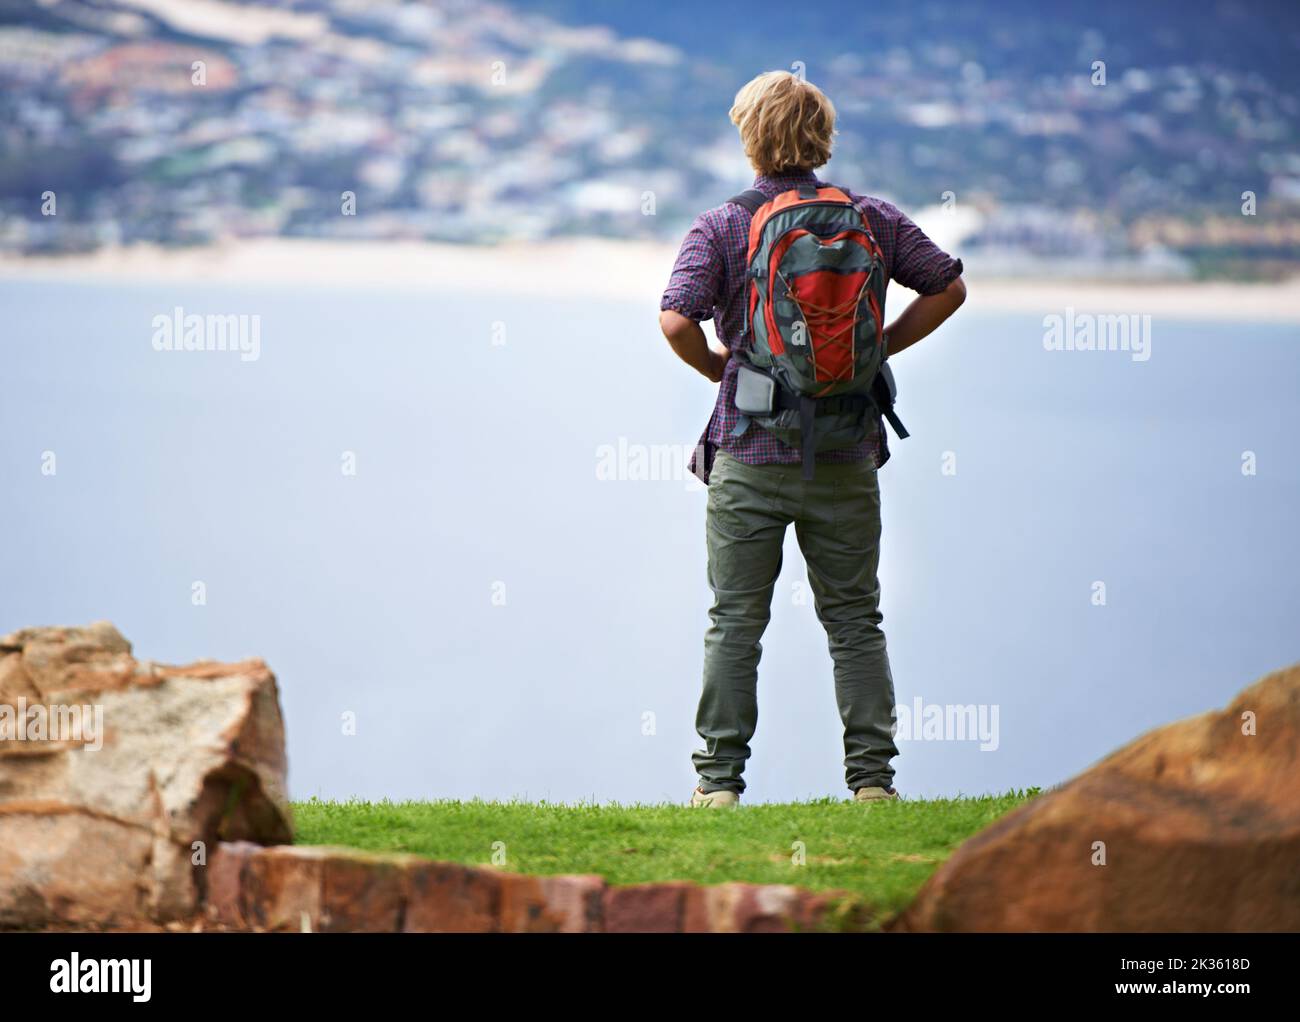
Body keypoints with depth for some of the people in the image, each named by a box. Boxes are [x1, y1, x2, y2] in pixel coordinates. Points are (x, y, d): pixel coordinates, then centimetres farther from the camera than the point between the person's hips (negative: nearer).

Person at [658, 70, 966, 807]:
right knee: (855, 620, 10)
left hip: (751, 452, -2)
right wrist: (877, 351, 12)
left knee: (736, 622, 5)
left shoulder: (721, 228, -6)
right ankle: (872, 774, 6)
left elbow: (676, 321, -18)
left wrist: (719, 368, 1)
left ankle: (720, 778, 4)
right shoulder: (870, 218, 3)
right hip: (847, 457, 2)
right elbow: (949, 287, 9)